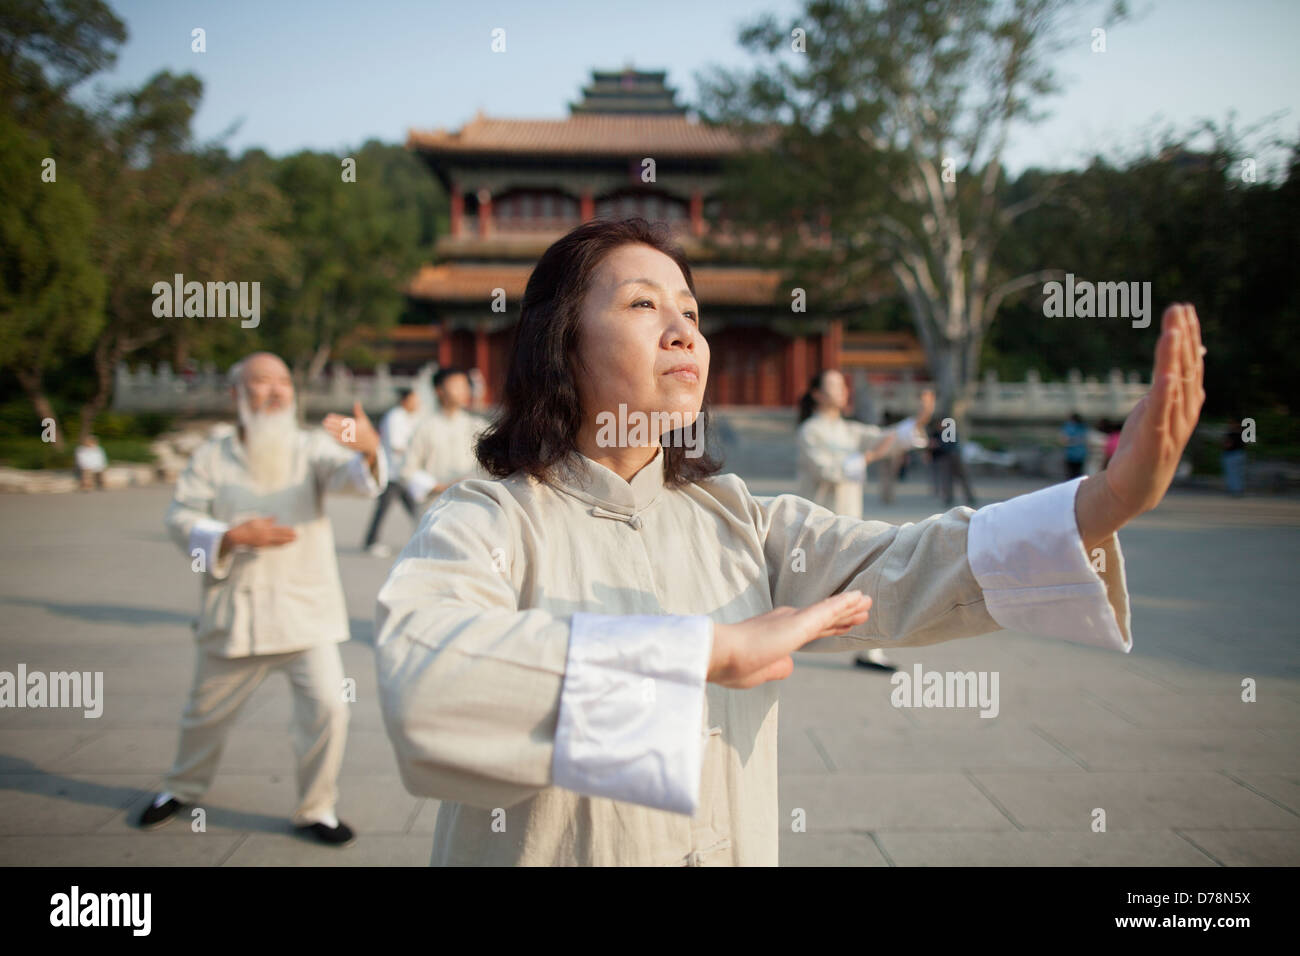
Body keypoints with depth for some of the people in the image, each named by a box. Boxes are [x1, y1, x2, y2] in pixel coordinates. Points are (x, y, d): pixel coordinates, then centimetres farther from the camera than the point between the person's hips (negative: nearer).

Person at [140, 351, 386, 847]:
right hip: (235, 613, 1)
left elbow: (353, 475, -20)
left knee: (326, 705, -9)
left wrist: (369, 450, -44)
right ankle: (182, 788, 46)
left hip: (306, 608, -1)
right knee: (208, 711, 17)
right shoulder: (211, 456, 3)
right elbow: (182, 517, -2)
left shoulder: (312, 447, -1)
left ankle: (316, 809, 13)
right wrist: (233, 537, -19)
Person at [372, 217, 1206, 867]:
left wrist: (1111, 498, -29)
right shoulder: (486, 523, -15)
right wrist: (718, 648, -37)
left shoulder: (740, 522, 0)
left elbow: (898, 574, -14)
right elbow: (423, 679, -35)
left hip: (739, 843, 5)